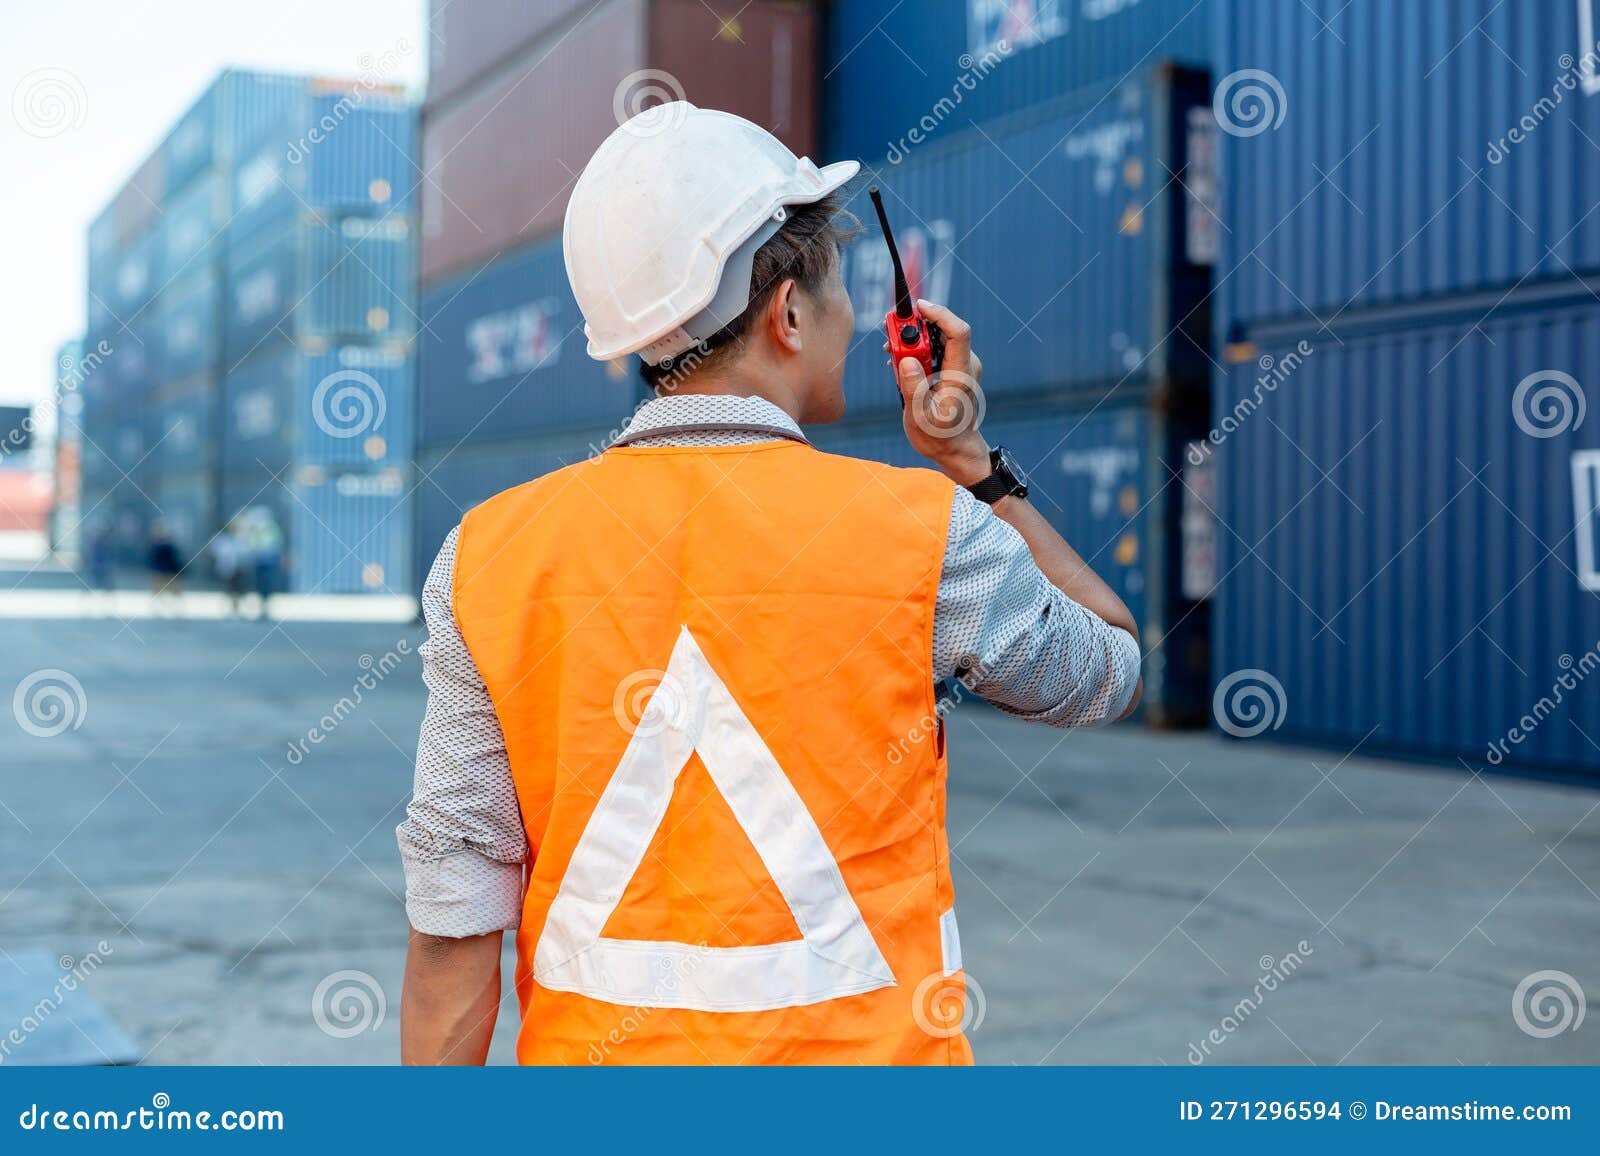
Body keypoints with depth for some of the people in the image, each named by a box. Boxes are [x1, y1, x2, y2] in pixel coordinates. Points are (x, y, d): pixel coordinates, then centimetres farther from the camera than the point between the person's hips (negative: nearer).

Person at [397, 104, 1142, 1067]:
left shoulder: (490, 554, -7)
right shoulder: (927, 536, -11)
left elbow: (454, 918, -6)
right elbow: (1110, 668, 8)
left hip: (589, 1050, 2)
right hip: (857, 1047, -1)